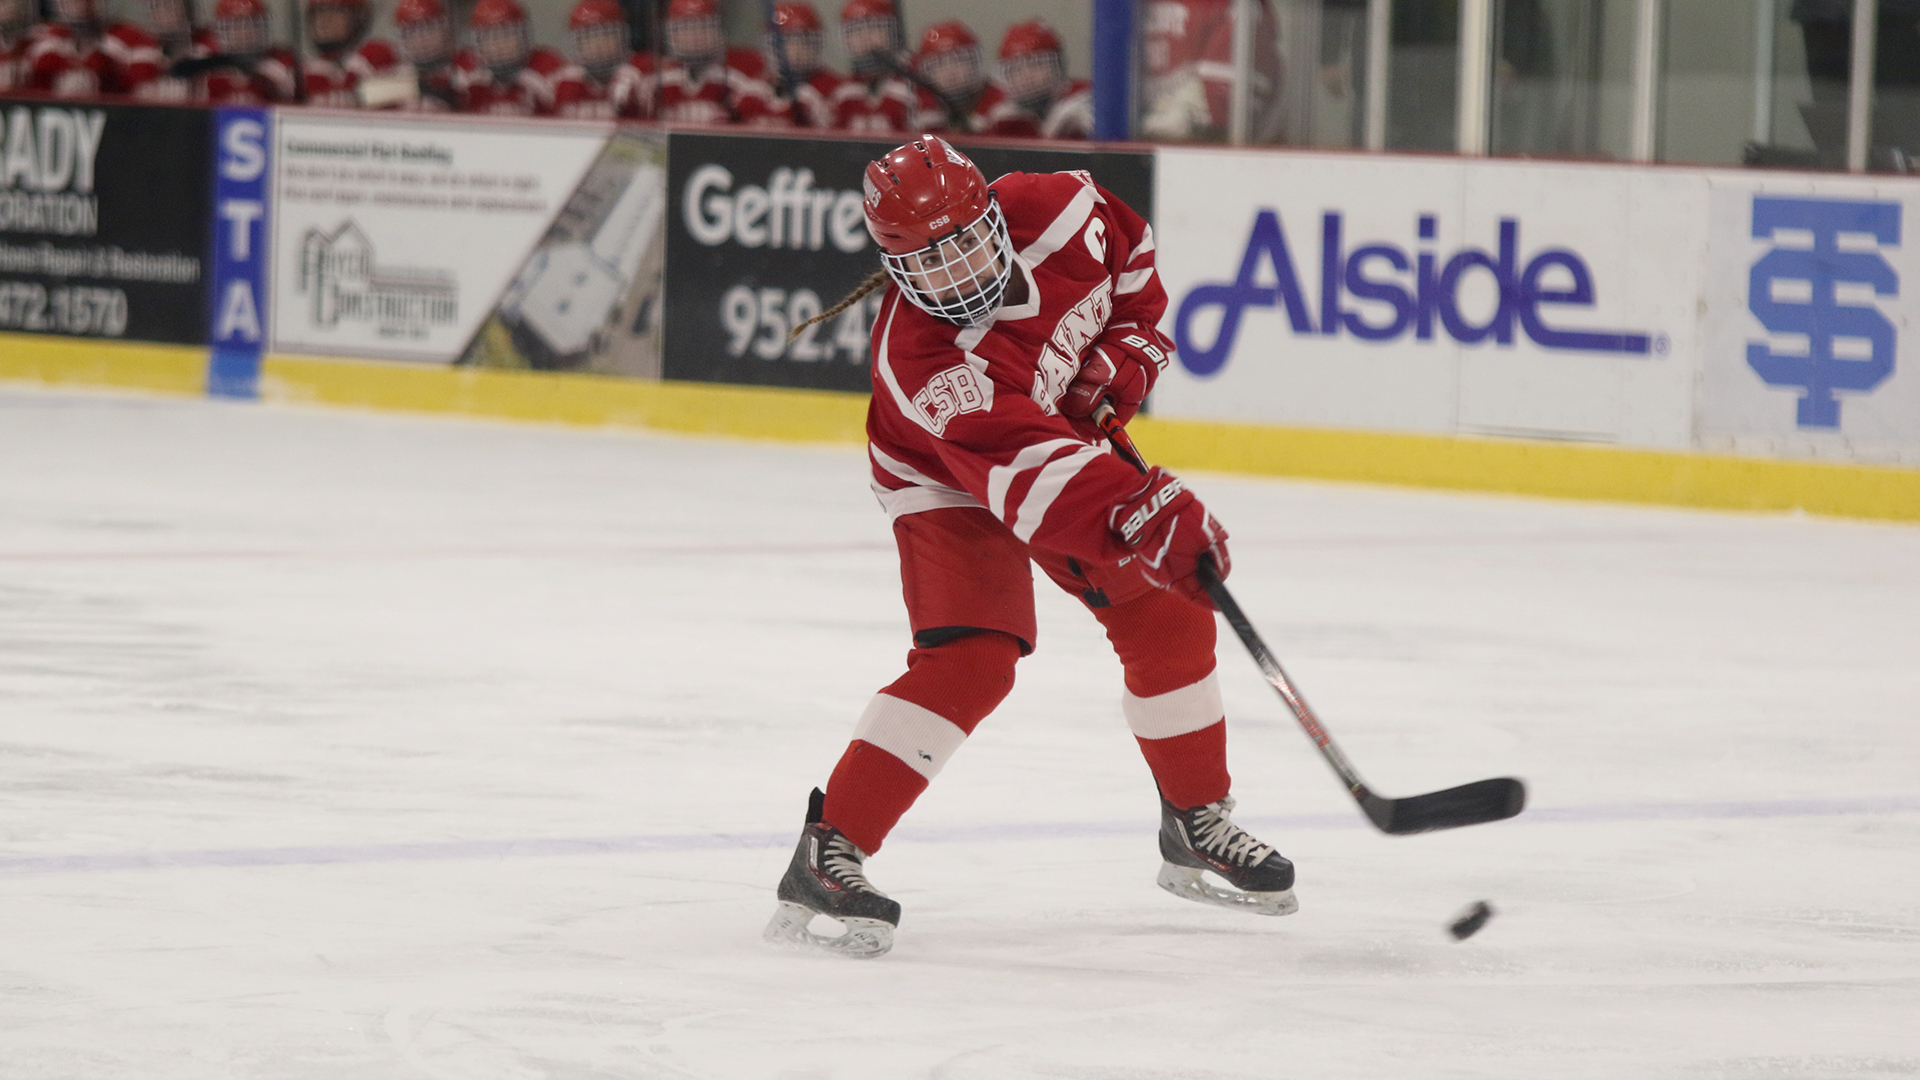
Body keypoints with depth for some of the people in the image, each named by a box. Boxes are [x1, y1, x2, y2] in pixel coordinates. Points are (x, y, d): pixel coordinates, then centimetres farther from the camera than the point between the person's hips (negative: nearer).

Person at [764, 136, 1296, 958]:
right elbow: (1025, 469, -49)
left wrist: (1129, 347, -9)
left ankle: (1198, 828, 27)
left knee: (1169, 617, 8)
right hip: (950, 485, -7)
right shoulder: (920, 358, -39)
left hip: (1069, 443, 7)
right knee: (968, 659, -25)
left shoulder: (1052, 212, -24)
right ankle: (827, 854, -26)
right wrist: (1136, 514, -61)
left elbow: (1127, 245, 1)